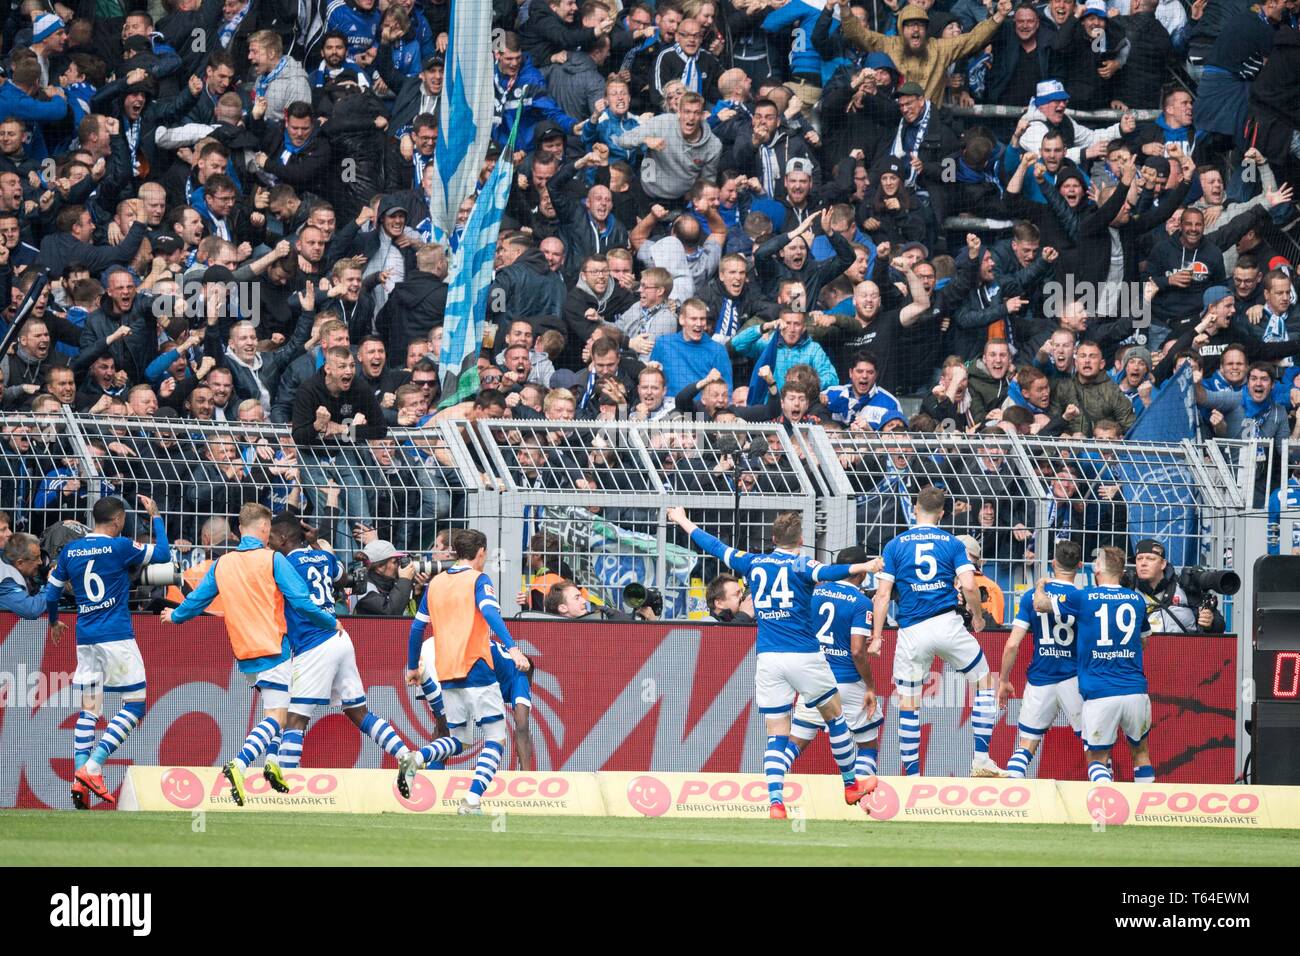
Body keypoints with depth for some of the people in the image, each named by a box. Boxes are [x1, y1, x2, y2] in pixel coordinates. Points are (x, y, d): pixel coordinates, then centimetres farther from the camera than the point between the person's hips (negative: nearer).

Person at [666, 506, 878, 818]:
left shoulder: (753, 563, 9)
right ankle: (851, 785, 26)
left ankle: (775, 802, -11)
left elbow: (714, 547, 22)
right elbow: (825, 572, -27)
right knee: (835, 716, 16)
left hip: (767, 660, 3)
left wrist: (683, 521, 36)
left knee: (777, 734, 3)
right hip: (804, 655, -3)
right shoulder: (800, 565, -4)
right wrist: (863, 567, -40)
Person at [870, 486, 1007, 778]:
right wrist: (978, 616, 12)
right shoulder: (952, 544, 5)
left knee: (908, 704, 8)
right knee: (984, 680, 17)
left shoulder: (894, 546, 5)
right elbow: (969, 587, -6)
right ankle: (981, 759, 9)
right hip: (947, 624, 0)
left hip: (911, 632, 0)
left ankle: (912, 775, 7)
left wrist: (876, 636, 2)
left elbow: (883, 594, 0)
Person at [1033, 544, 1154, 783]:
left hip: (1098, 694, -3)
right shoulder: (1137, 600, 9)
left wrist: (1041, 585, 35)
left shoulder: (1083, 597, -1)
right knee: (1141, 752, 22)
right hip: (1135, 692, 3)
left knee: (1097, 758, 7)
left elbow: (1040, 604, 14)